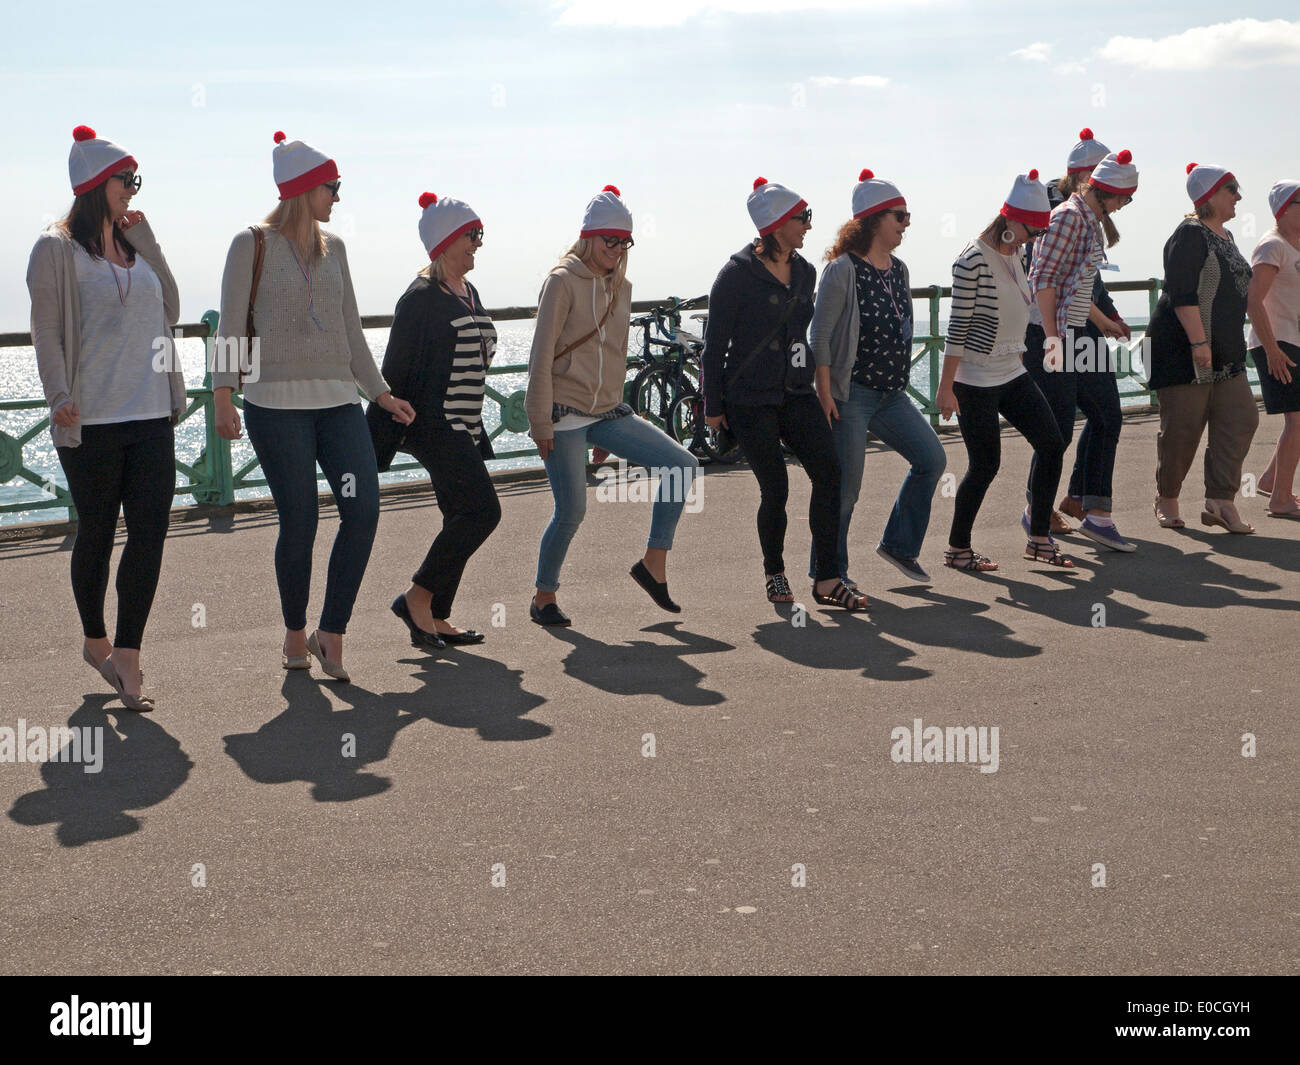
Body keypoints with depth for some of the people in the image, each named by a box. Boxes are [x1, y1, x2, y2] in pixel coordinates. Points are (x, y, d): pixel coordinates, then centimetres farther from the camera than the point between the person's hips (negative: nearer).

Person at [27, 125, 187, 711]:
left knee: (150, 534, -6)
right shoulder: (57, 250, -2)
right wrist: (58, 395, -20)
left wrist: (146, 238, 7)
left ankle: (127, 658, -3)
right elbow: (46, 332, -6)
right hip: (90, 422, -5)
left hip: (150, 418, 5)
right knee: (96, 535, 7)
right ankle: (95, 641, 27)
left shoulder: (136, 245, 17)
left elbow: (170, 310, 11)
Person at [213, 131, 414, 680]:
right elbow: (230, 327, -3)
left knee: (363, 509, -10)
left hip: (337, 399, 5)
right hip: (276, 402, -5)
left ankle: (331, 633, 0)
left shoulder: (333, 247, 16)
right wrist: (223, 396, -12)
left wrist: (382, 393, 19)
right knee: (298, 522, -3)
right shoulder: (252, 245, 0)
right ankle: (295, 634, 17)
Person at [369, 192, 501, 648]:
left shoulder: (469, 293, 15)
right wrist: (380, 440, -13)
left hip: (463, 427, 9)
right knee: (482, 510, -14)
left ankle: (435, 620, 13)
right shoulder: (421, 297, -12)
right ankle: (417, 599, -5)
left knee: (462, 518, 8)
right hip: (434, 425, -9)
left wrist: (476, 430, 24)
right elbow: (397, 370, -13)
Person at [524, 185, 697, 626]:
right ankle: (543, 600, 11)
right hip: (564, 413, -7)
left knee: (681, 464, -5)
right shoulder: (563, 281, -9)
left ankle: (653, 564, 3)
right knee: (572, 511, -9)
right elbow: (541, 356, -11)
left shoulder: (620, 287, 12)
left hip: (606, 412, 7)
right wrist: (541, 422, -13)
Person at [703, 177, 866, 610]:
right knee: (775, 488, -7)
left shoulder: (804, 272, 10)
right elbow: (714, 343, -5)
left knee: (828, 471, -9)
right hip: (750, 399, -6)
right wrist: (713, 405, -5)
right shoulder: (738, 274, -9)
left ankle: (827, 580, -6)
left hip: (795, 393, 6)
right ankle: (774, 573, 19)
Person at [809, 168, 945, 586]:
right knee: (845, 485, -3)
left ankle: (899, 544, 18)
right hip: (851, 394, -8)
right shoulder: (843, 269, -13)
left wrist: (898, 380, 19)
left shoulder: (898, 269, 11)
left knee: (931, 460, 3)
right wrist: (824, 393, -16)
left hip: (891, 394, 8)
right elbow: (820, 335, -13)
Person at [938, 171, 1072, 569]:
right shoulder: (974, 260, -17)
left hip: (1013, 374, 9)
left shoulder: (1014, 255, 9)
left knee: (1052, 445, 3)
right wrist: (946, 387, -17)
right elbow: (958, 326, -17)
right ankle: (957, 548, 13)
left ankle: (1039, 540, 12)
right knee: (986, 464, -3)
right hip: (976, 381, -9)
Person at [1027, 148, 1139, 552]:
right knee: (1059, 431, -4)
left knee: (1108, 417, 7)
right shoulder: (1069, 216, -13)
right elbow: (1044, 280, -19)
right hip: (1053, 335, -10)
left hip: (1078, 333, 10)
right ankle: (1036, 514, 13)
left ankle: (1097, 515, 11)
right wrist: (1052, 339, -23)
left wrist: (1101, 319, 30)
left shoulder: (1091, 220, 16)